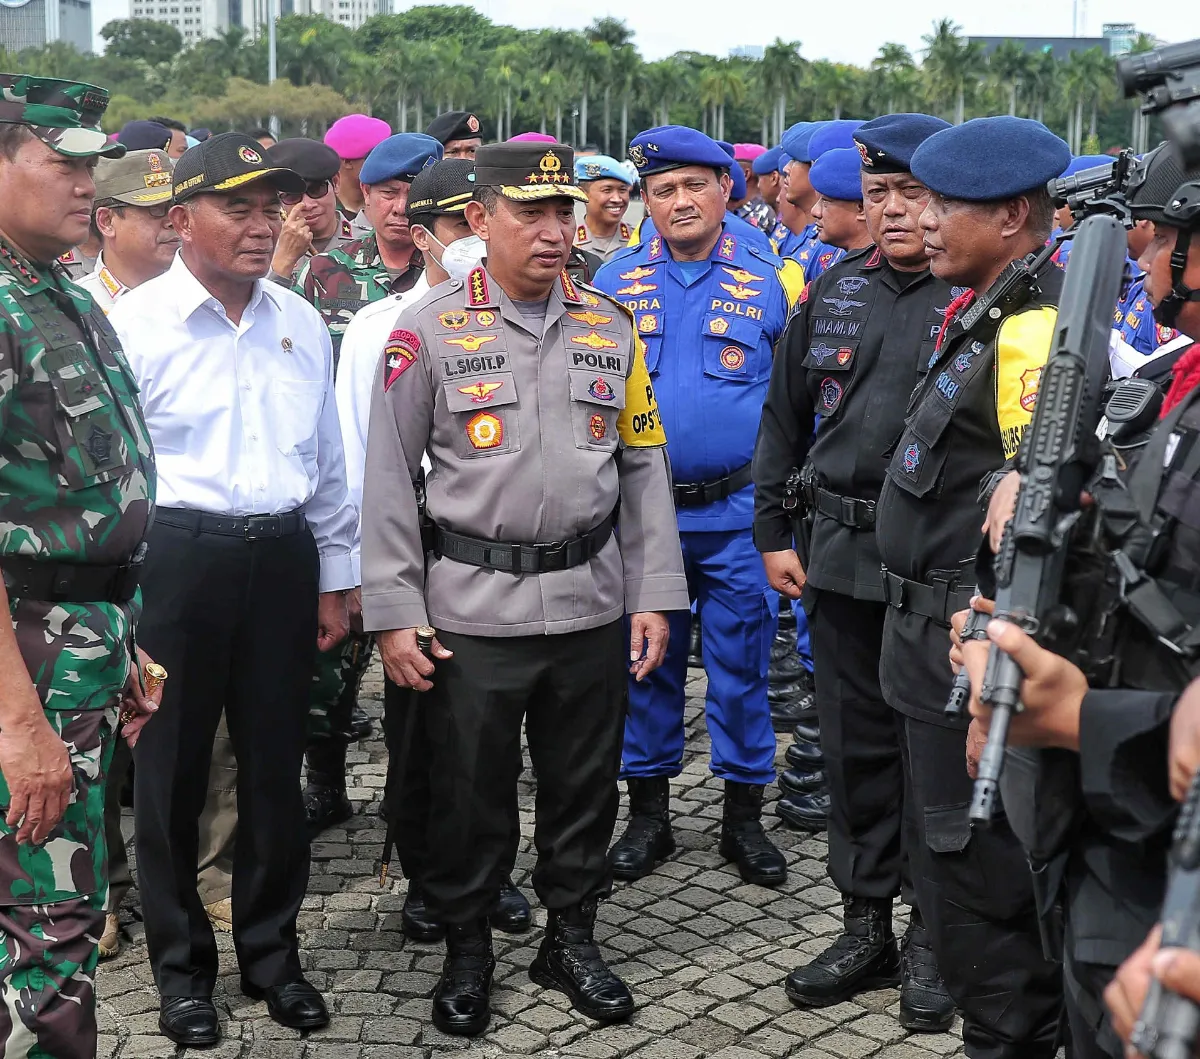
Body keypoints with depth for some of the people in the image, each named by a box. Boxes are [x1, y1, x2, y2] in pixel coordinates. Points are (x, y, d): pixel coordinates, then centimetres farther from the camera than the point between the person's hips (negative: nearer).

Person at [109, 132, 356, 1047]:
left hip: (283, 557, 4)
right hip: (175, 559, -4)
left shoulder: (302, 324, 8)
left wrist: (333, 582, 14)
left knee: (276, 764, 13)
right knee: (171, 768, 8)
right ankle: (182, 963, 26)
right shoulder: (134, 323, -7)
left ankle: (272, 949, 30)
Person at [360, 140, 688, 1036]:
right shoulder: (428, 332, -4)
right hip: (471, 608, -3)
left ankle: (572, 937, 33)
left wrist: (652, 595, 4)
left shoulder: (611, 327, 6)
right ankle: (466, 950, 29)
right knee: (470, 792, 9)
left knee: (584, 785, 13)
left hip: (591, 606, 3)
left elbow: (644, 468, 9)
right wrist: (394, 615, -6)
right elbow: (389, 481, -2)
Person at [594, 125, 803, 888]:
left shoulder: (769, 282, 0)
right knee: (646, 662, 10)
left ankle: (745, 815, 22)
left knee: (742, 664, 7)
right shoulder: (617, 282, 4)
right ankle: (649, 812, 25)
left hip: (738, 513, -1)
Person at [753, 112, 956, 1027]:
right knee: (855, 744, 12)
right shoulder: (834, 292, 10)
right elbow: (786, 417, 15)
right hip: (842, 555, 5)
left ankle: (931, 937, 23)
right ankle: (867, 925, 27)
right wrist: (776, 530, 12)